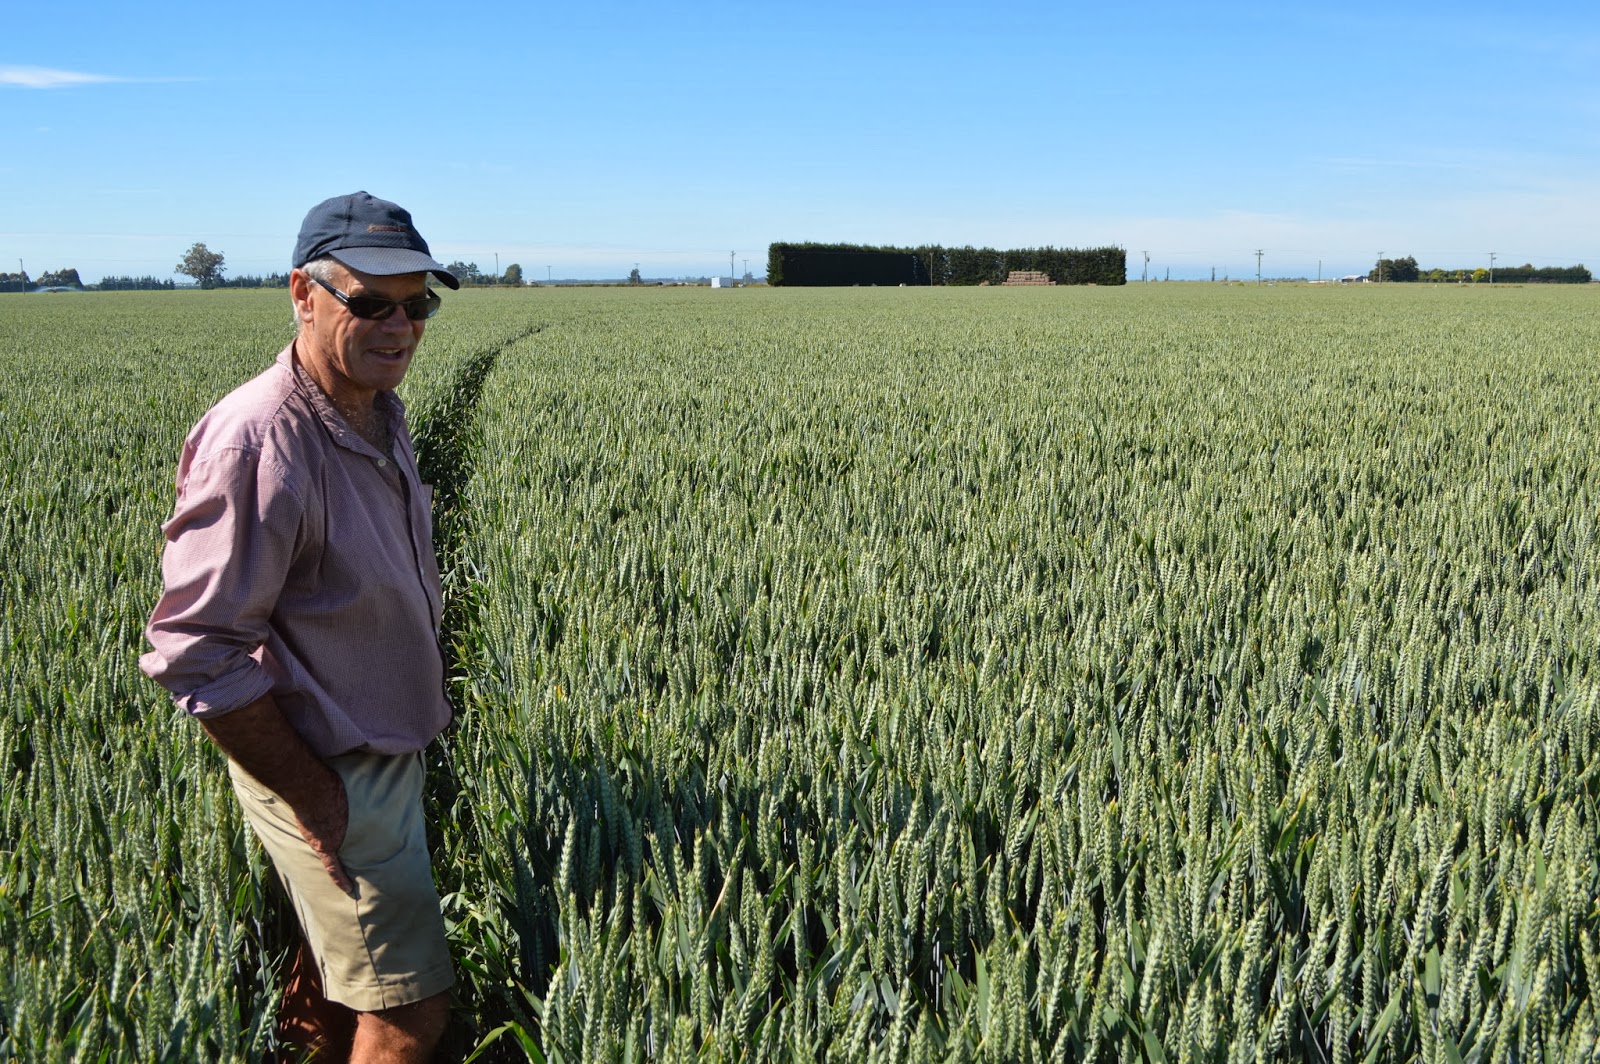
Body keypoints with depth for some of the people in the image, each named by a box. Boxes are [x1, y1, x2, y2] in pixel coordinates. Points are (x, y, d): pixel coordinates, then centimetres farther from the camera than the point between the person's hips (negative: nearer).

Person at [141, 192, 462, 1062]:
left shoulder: (377, 411, 2)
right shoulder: (257, 445, -28)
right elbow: (195, 655, -26)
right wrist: (310, 796, -19)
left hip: (387, 752, 9)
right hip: (330, 772, -9)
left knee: (341, 970, 25)